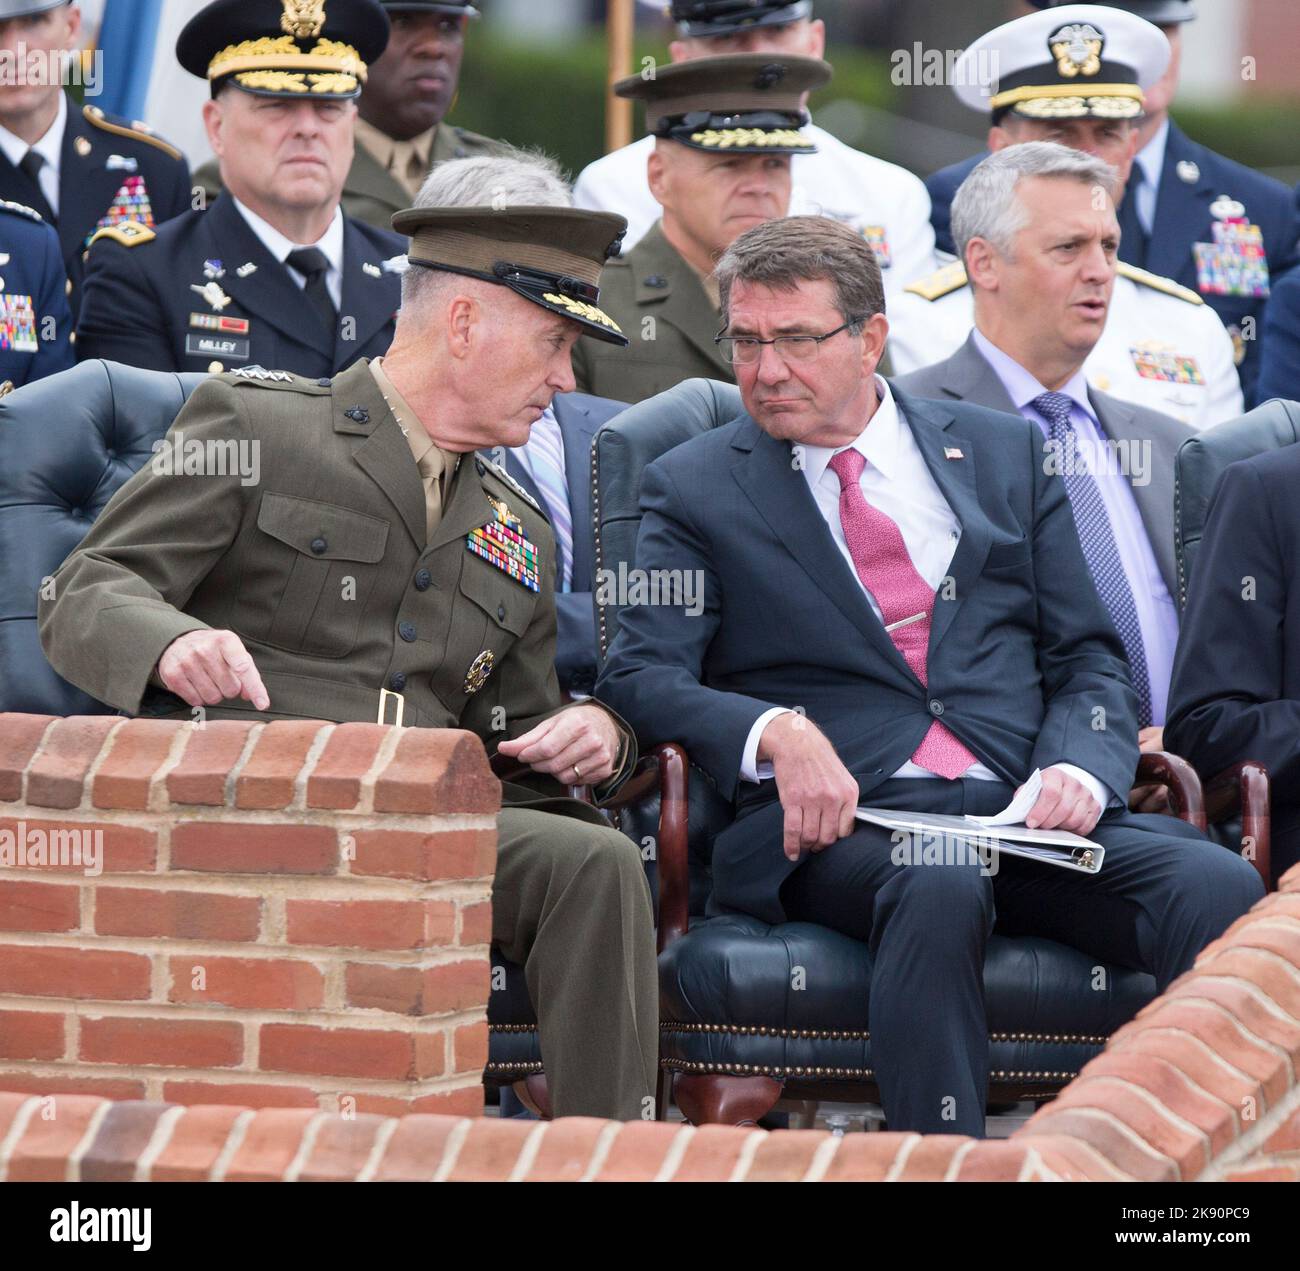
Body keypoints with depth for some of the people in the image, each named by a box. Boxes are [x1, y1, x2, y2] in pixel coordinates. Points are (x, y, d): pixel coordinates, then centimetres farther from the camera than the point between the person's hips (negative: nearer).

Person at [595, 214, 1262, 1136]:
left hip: (1023, 808, 3)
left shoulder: (1004, 454, 19)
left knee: (1218, 885, -28)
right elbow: (641, 677, 1)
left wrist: (1079, 769, -6)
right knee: (940, 890, -39)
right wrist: (778, 733, -19)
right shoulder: (694, 488, 13)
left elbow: (1089, 660, 17)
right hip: (841, 820, -2)